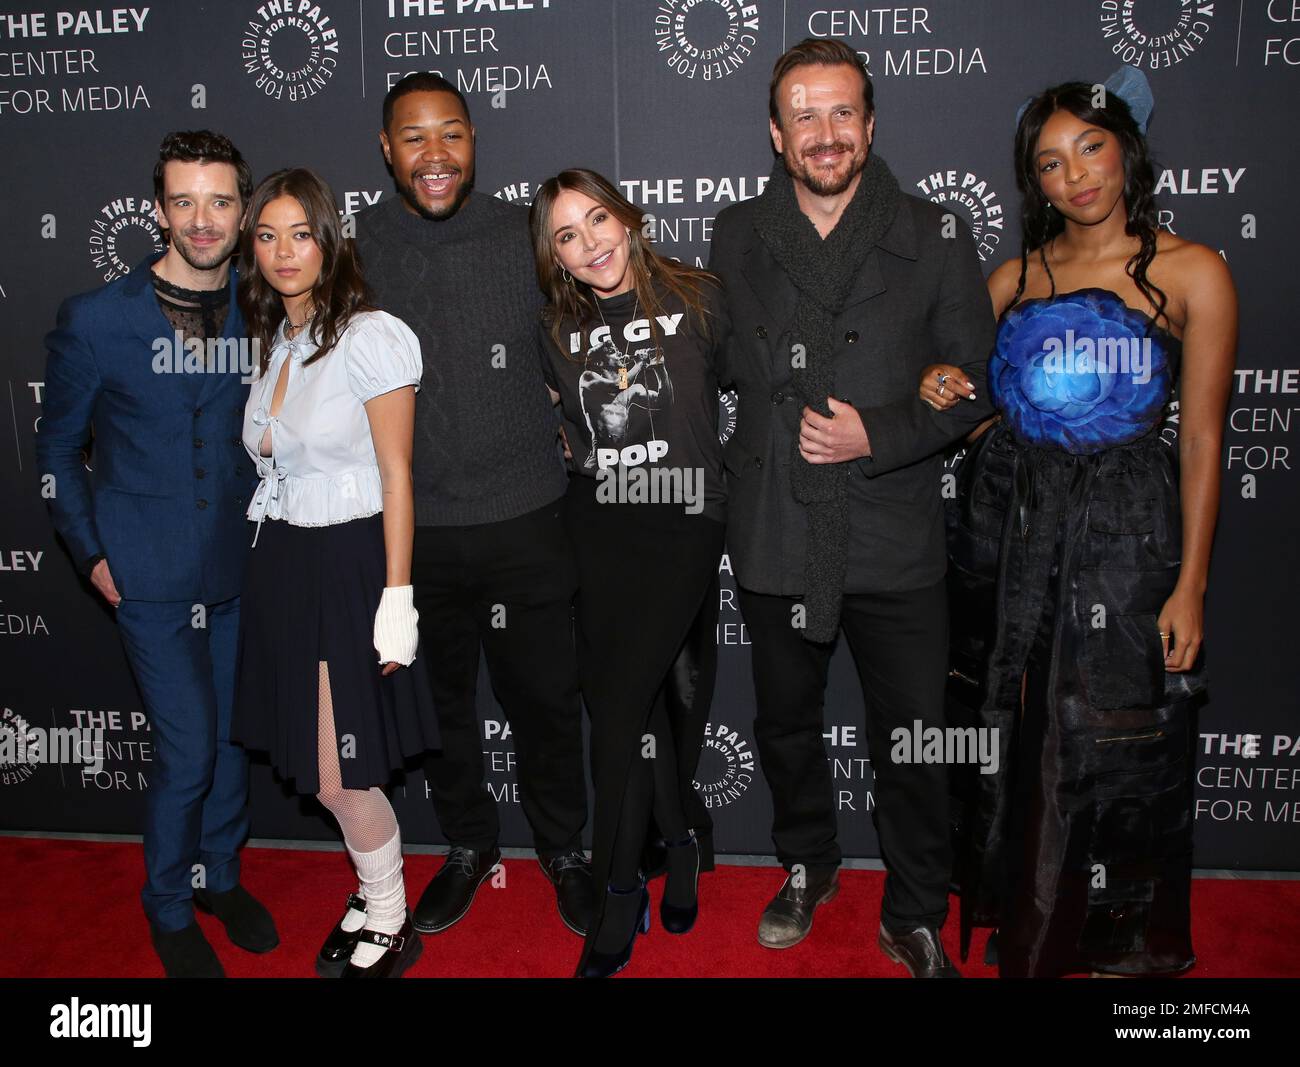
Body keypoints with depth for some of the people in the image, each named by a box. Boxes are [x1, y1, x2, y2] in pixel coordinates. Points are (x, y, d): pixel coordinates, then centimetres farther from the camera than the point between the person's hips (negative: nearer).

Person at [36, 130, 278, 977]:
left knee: (235, 736, 14)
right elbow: (58, 449, 3)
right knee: (188, 750, -2)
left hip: (241, 567, 3)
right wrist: (92, 553, -2)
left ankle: (221, 873, 38)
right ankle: (169, 905, 24)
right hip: (150, 578, -3)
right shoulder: (95, 320, -7)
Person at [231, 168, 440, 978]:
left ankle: (391, 927, 22)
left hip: (350, 561, -7)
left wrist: (397, 595, -15)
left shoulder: (370, 338, -11)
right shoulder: (271, 341, 11)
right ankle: (375, 897, 33)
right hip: (283, 562, 7)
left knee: (339, 777, -2)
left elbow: (397, 475, -12)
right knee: (312, 769, 10)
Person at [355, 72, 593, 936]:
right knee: (438, 702, 16)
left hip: (524, 521, -1)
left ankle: (565, 849, 35)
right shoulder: (353, 251, -1)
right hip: (409, 530, 1)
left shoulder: (528, 238, -3)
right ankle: (468, 846, 40)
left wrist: (564, 429, 0)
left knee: (547, 700, 11)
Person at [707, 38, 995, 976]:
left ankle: (916, 916, 30)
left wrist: (878, 435, -14)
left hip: (895, 543, -2)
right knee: (786, 723, 19)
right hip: (776, 538, 2)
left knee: (913, 741, 7)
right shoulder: (737, 239, 5)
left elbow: (977, 386, -2)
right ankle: (807, 870, 44)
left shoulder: (935, 239, -1)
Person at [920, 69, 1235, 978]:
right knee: (1017, 734, 13)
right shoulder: (1015, 278, 7)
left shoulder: (1192, 273, -4)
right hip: (1013, 527, 4)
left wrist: (1191, 585, -10)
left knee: (1115, 744, 4)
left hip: (1126, 534, -3)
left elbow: (1200, 441, -6)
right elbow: (966, 409, 15)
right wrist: (941, 390, -10)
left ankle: (1122, 937, 28)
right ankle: (1028, 922, 35)